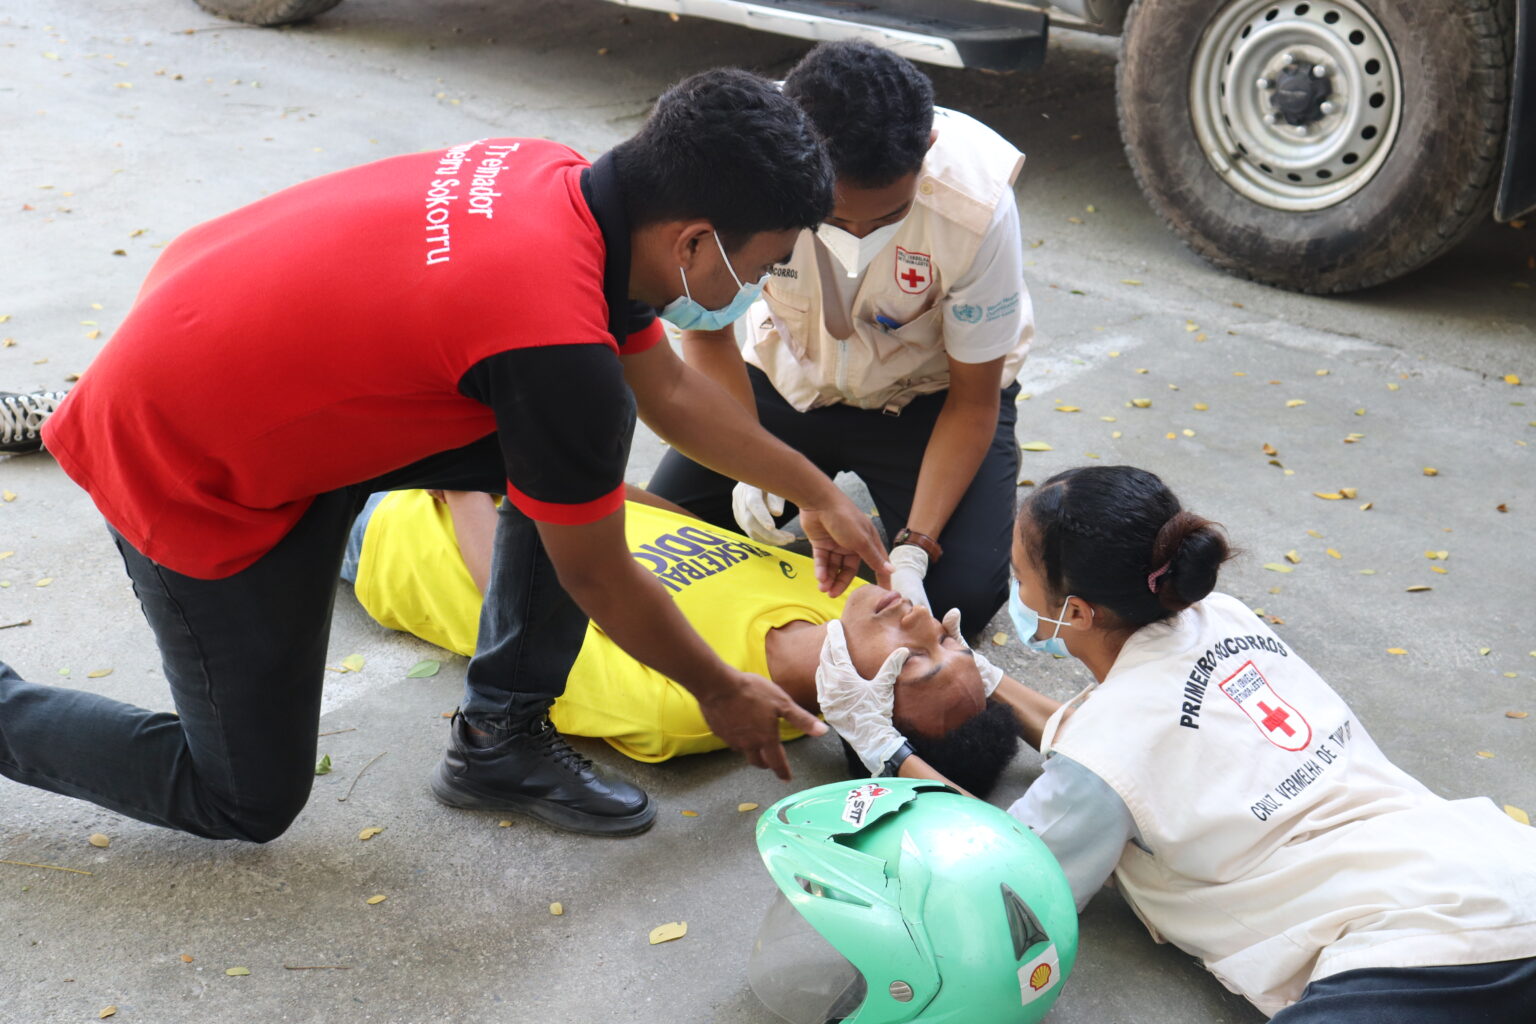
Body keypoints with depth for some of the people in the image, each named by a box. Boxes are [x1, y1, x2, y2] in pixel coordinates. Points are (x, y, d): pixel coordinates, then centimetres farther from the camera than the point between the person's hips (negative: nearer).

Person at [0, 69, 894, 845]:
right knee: (250, 801, 7)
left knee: (580, 438, -4)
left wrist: (820, 495, 17)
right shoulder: (560, 350, -33)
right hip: (185, 471, -8)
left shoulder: (563, 183, -8)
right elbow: (597, 578, -16)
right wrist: (722, 692, 1)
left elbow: (669, 388, 10)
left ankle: (503, 736, 9)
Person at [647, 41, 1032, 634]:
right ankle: (828, 476, 19)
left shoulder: (977, 204, -32)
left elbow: (973, 401, -19)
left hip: (931, 394, -2)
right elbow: (708, 333, -10)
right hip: (790, 378, 3)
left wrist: (913, 550, -29)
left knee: (962, 598, -21)